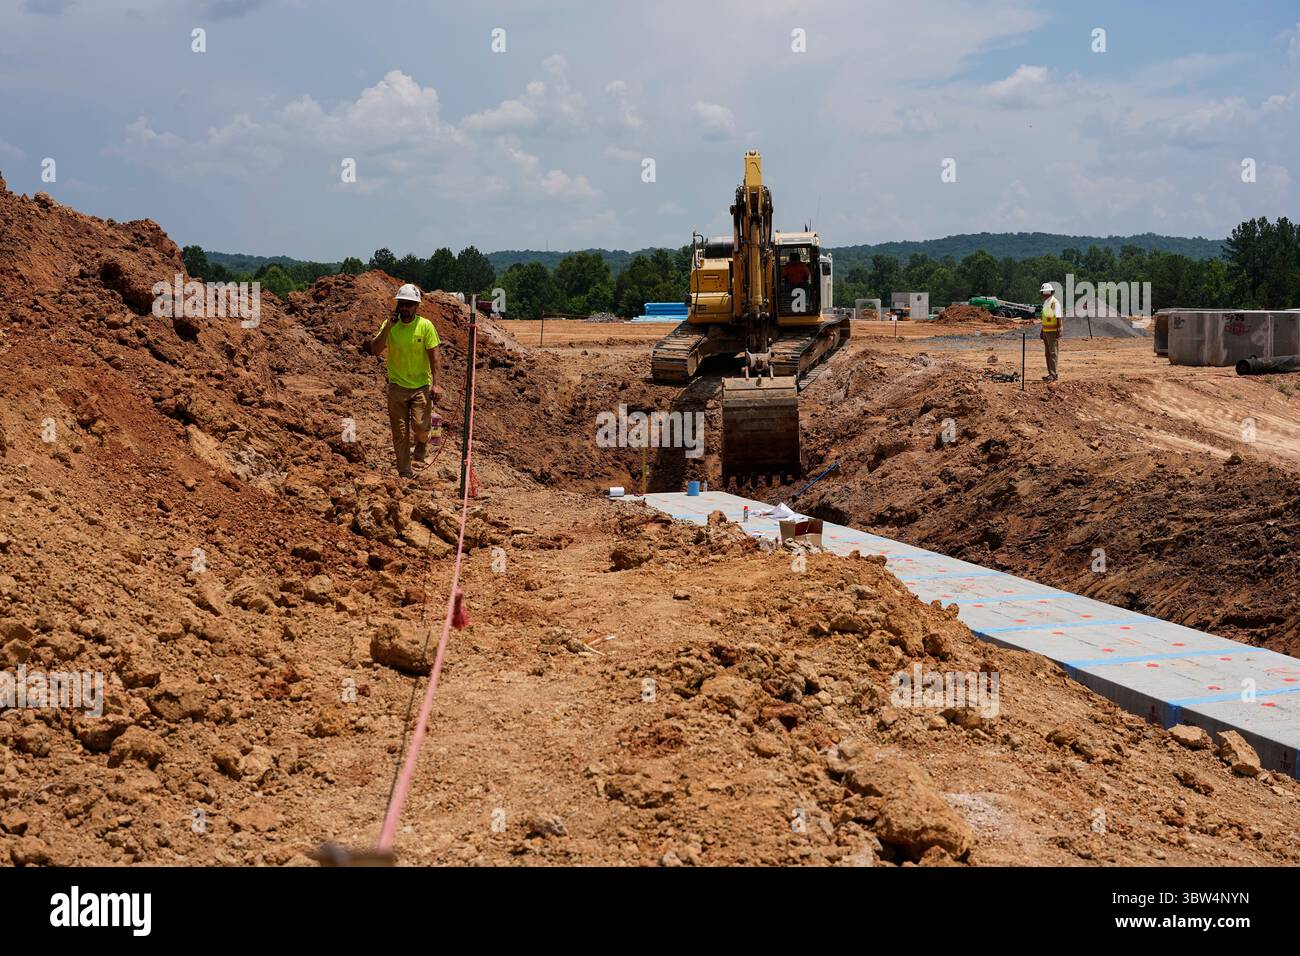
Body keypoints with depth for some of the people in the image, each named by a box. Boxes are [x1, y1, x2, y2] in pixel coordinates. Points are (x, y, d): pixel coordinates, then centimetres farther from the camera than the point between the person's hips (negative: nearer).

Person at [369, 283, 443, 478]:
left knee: (420, 426, -13)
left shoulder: (425, 326, -8)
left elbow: (433, 355, -6)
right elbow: (375, 350, -12)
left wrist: (436, 384, -12)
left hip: (421, 386, -2)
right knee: (400, 432, 4)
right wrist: (388, 327, -21)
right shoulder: (390, 324, -3)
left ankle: (422, 442, 24)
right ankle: (404, 473, 16)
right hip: (397, 387, 2)